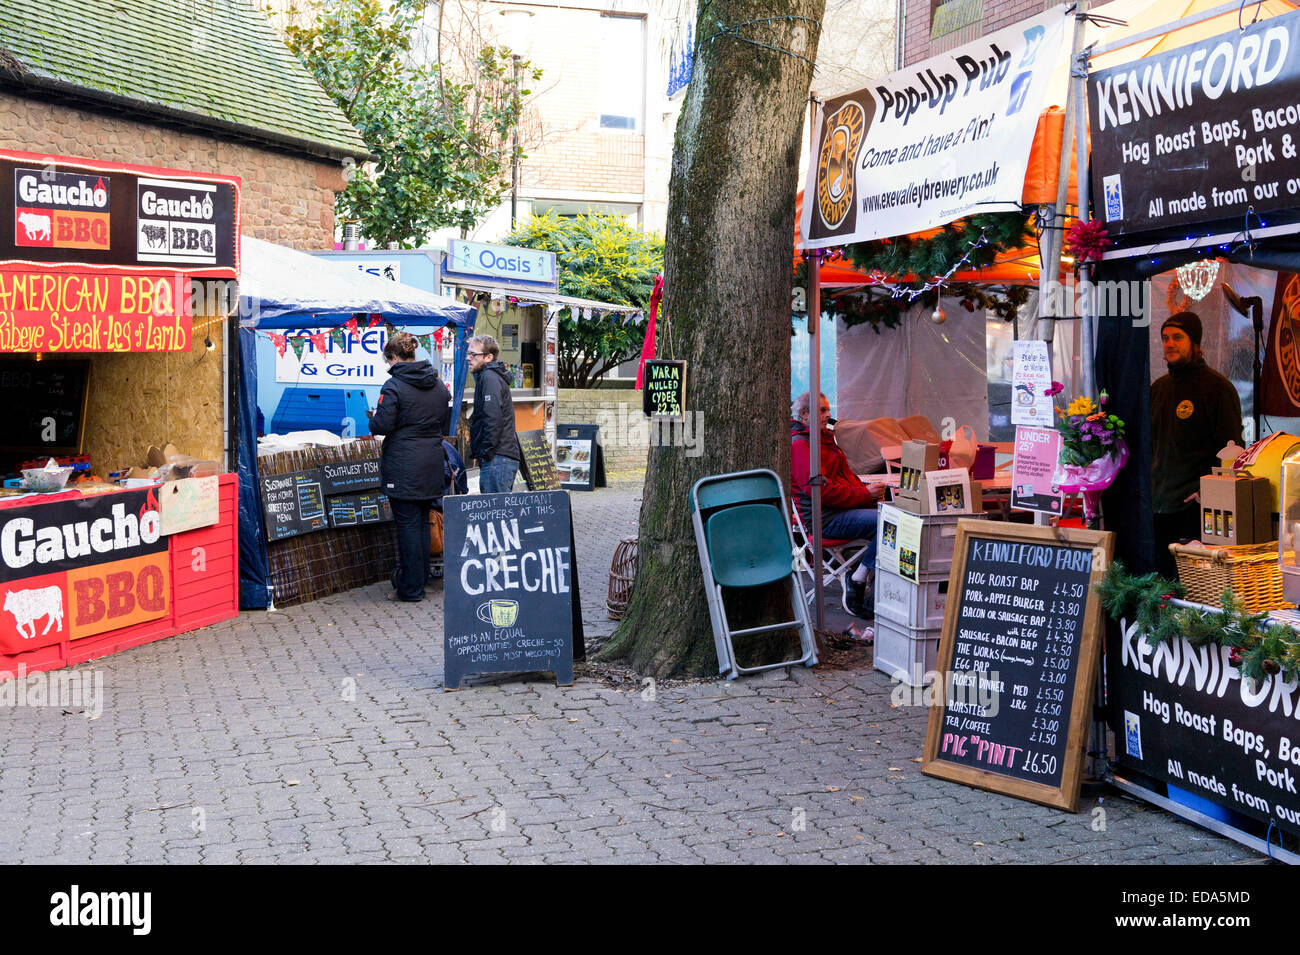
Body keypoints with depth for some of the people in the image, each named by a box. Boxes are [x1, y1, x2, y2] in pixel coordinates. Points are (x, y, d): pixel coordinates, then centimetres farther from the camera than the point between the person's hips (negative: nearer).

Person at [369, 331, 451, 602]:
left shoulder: (393, 386, -12)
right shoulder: (438, 385, 8)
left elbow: (382, 426, -14)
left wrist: (374, 417, 7)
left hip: (403, 466, -6)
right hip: (431, 464, 6)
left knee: (407, 524, -1)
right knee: (423, 522, 14)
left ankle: (411, 588, 3)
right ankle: (421, 579, 21)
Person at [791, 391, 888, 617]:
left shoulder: (825, 438, 22)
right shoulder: (799, 444, -10)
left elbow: (845, 473, 27)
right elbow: (819, 489, -18)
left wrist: (867, 491, 6)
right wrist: (864, 495, -15)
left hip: (844, 506, 10)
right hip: (824, 518, -10)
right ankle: (858, 584, -17)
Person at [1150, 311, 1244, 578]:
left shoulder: (1218, 387, -5)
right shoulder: (1159, 387, 15)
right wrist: (1152, 482, 13)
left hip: (1196, 505, -6)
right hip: (1161, 504, 6)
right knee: (1163, 576, 7)